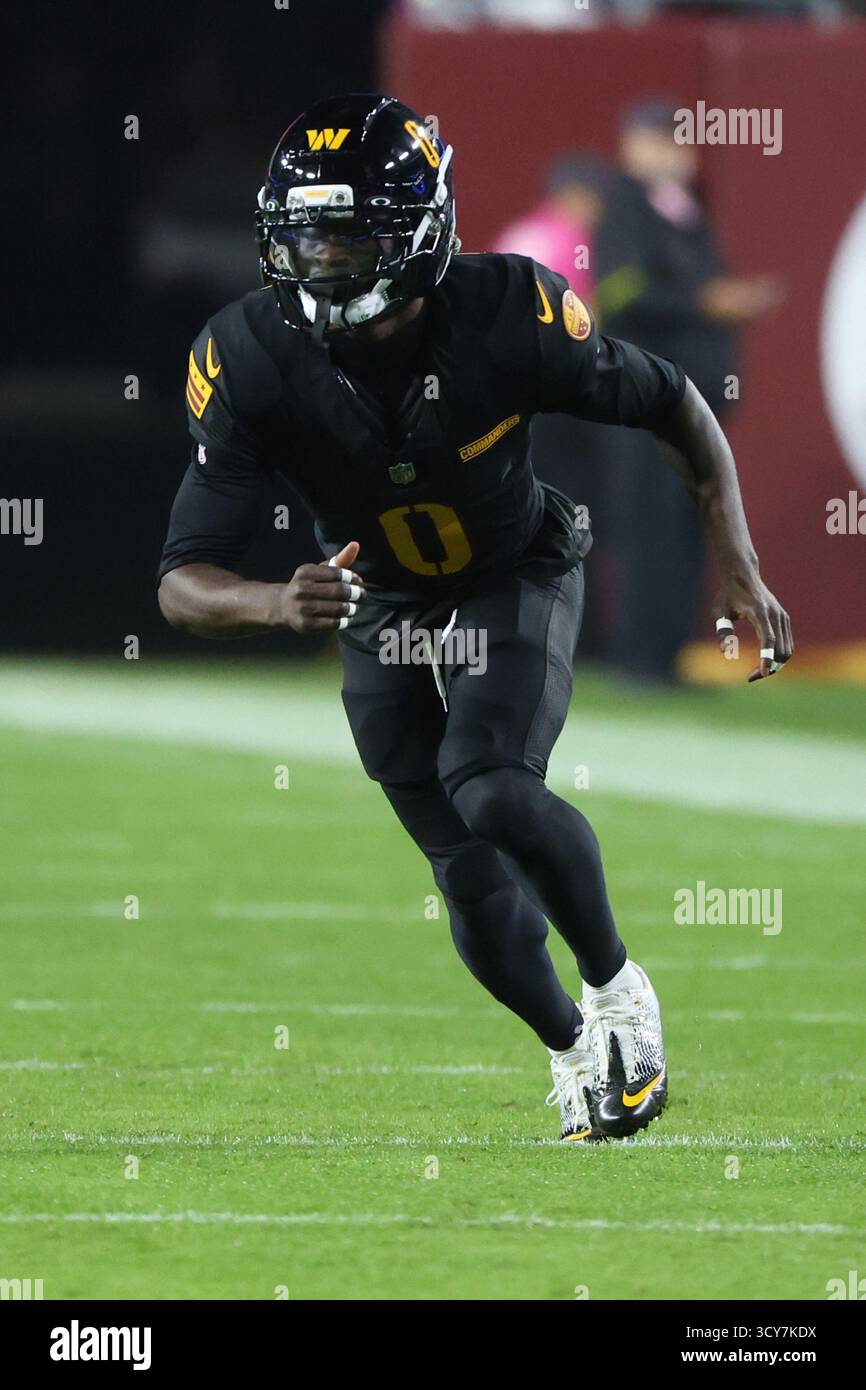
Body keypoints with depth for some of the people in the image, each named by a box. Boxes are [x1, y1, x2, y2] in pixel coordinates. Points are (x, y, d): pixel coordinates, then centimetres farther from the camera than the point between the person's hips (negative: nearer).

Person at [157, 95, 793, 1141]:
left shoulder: (507, 315, -30)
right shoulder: (249, 359, -27)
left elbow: (675, 407, -12)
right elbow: (184, 583, -29)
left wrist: (738, 568, -19)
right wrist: (278, 606, -51)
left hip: (516, 576, -2)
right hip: (383, 611, 2)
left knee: (491, 790, -28)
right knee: (473, 881, 3)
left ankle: (616, 986, -2)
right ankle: (570, 1045, 33)